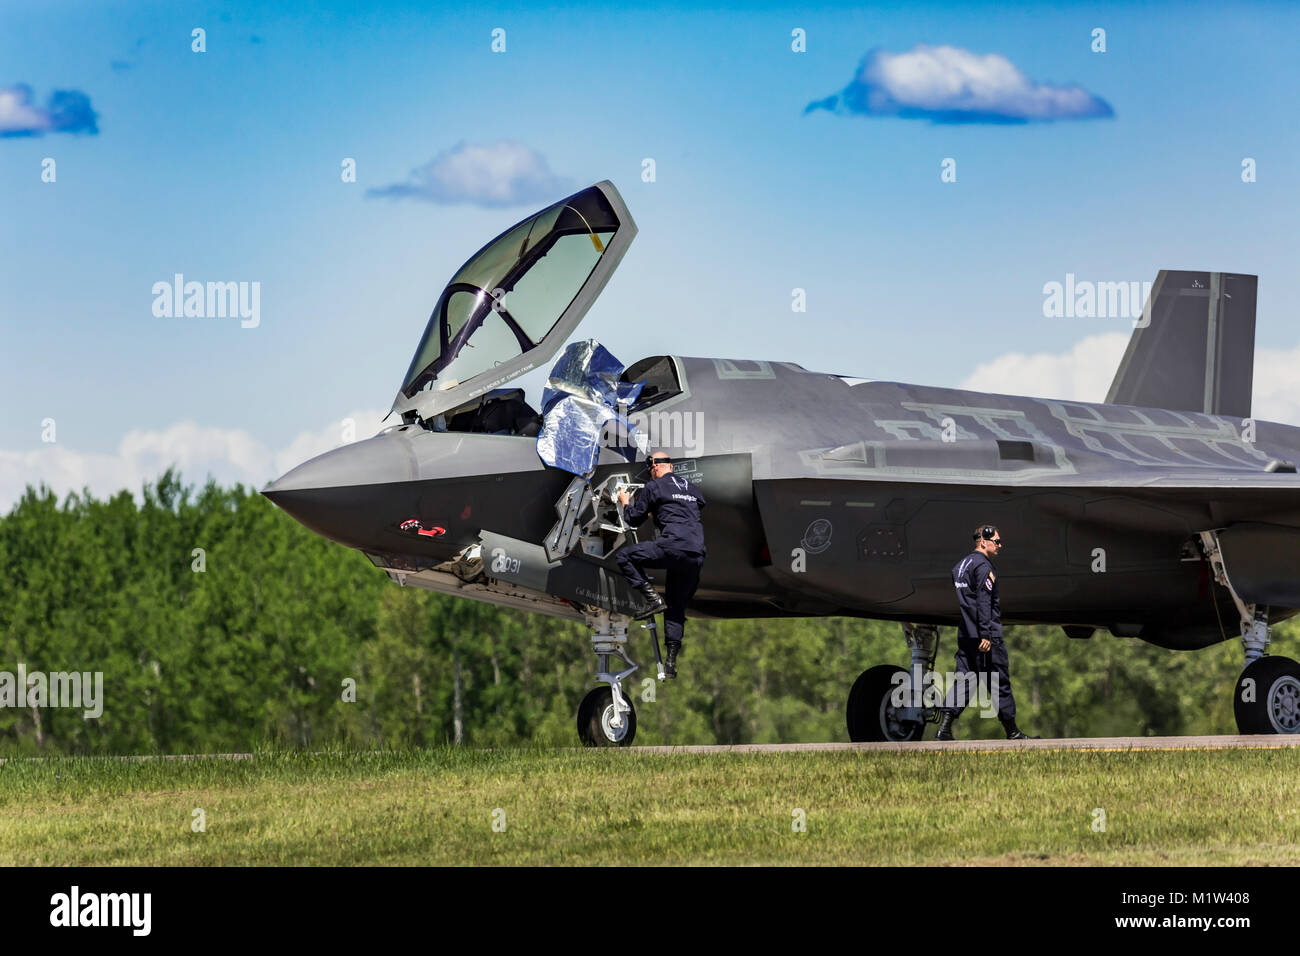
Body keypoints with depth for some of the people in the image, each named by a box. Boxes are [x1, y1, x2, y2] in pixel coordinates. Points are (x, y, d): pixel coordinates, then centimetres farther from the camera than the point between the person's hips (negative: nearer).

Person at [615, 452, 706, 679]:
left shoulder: (653, 487, 6)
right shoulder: (691, 488, 24)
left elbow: (634, 519, 11)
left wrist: (626, 503, 33)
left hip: (673, 547, -7)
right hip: (697, 556, 7)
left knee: (623, 556, 8)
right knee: (676, 607, 15)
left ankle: (653, 598, -5)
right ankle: (671, 661, 9)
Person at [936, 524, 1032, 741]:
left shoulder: (961, 565, 18)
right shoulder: (983, 566, -12)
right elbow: (983, 601, -20)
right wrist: (985, 635, -23)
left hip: (965, 635, 8)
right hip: (988, 638, -8)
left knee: (963, 680, 5)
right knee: (1000, 682, 1)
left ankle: (945, 727, -8)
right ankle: (1012, 731, 9)